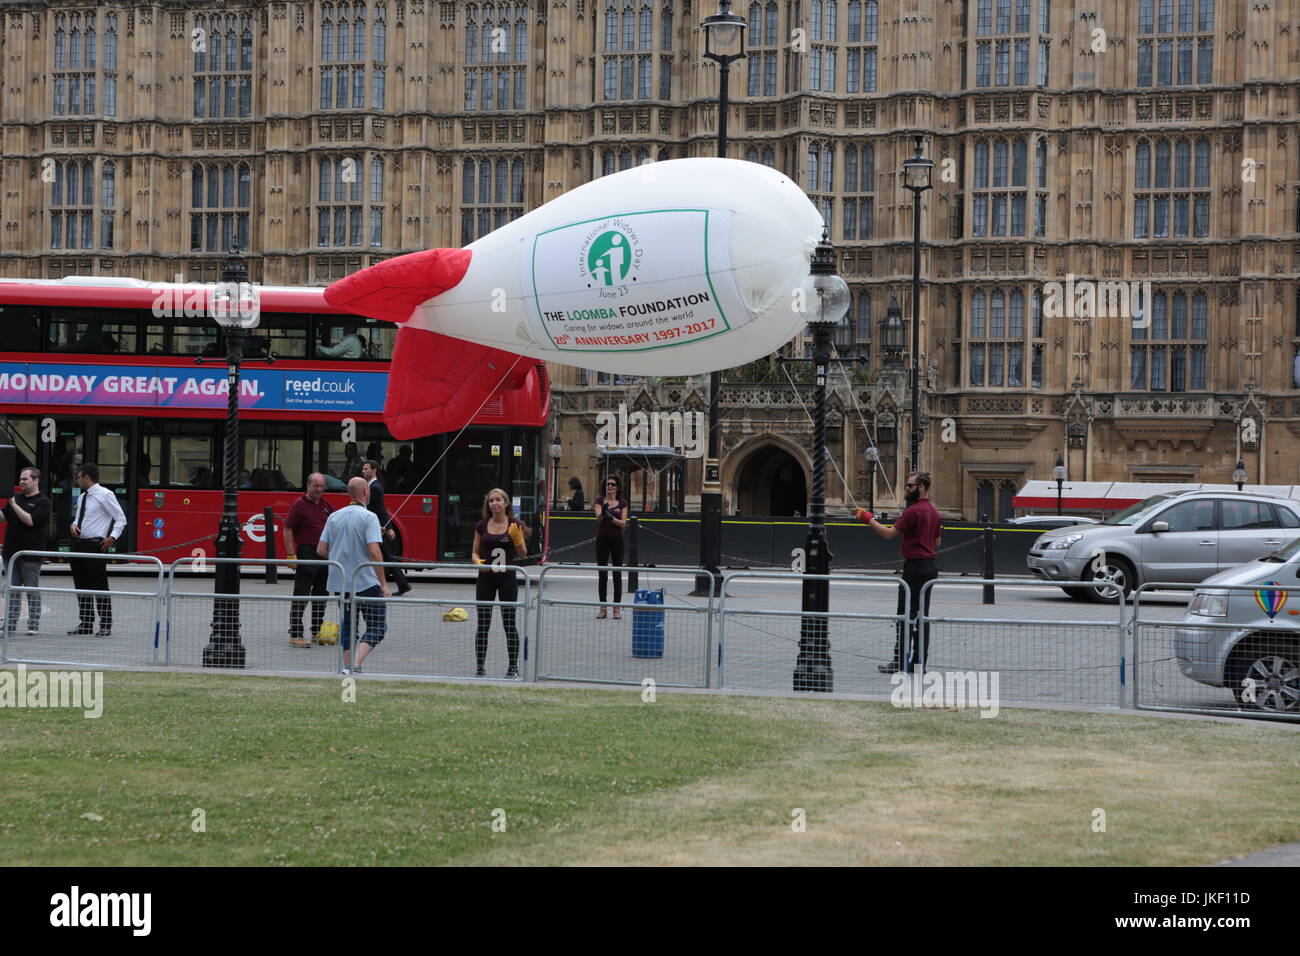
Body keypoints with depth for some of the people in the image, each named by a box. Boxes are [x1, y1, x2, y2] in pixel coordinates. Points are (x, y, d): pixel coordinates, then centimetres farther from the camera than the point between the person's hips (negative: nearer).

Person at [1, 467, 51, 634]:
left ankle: (33, 626, 5)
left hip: (30, 554, -6)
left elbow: (30, 520, -18)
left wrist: (14, 505, -16)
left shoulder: (42, 502, -6)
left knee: (32, 591, 1)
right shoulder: (16, 498, 14)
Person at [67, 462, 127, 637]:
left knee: (100, 586, -6)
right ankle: (86, 624, 21)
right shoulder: (82, 497, 16)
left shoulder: (105, 495, -7)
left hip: (95, 546, -8)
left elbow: (121, 519, -7)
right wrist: (74, 524, 5)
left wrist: (113, 537, -18)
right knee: (81, 587, 12)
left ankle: (105, 625, -1)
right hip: (78, 544, 8)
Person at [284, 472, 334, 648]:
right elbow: (288, 530, -9)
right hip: (306, 554, -7)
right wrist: (291, 555, -16)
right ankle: (295, 635, -4)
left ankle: (317, 633, 23)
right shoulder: (299, 505, -7)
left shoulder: (326, 505, 13)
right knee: (300, 597, -6)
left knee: (321, 596, 13)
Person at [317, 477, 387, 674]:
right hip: (366, 583, -5)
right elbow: (374, 552, -19)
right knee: (377, 627, 2)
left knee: (347, 627, 18)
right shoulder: (368, 517, -11)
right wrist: (383, 583, -14)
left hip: (339, 583, 5)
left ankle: (347, 666, 13)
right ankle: (356, 664, -15)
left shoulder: (334, 517, 6)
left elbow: (321, 550, 6)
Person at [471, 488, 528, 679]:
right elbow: (475, 552, 11)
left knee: (509, 623, 2)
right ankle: (480, 668, 8)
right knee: (483, 625, 2)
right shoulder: (482, 526, 5)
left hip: (507, 578, -2)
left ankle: (514, 668, 11)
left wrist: (517, 539, -18)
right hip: (486, 578, 2)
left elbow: (523, 554, 0)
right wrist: (478, 561, -11)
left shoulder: (515, 525, 0)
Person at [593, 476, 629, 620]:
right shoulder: (600, 501, 2)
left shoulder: (622, 503, 5)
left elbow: (623, 523, -4)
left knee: (617, 573, 0)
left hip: (617, 539, 0)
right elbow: (598, 517, -15)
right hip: (602, 539, 0)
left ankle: (617, 608, 4)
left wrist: (611, 518, -21)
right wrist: (602, 513, -38)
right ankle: (602, 607, 6)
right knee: (602, 574, 1)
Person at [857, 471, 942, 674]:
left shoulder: (913, 511, -16)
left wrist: (869, 519, -8)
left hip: (915, 566, -9)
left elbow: (889, 534, -16)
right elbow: (937, 542, 19)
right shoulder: (933, 511, 12)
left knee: (906, 615, -5)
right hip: (931, 565, 9)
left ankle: (900, 661, -5)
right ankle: (919, 661, 13)